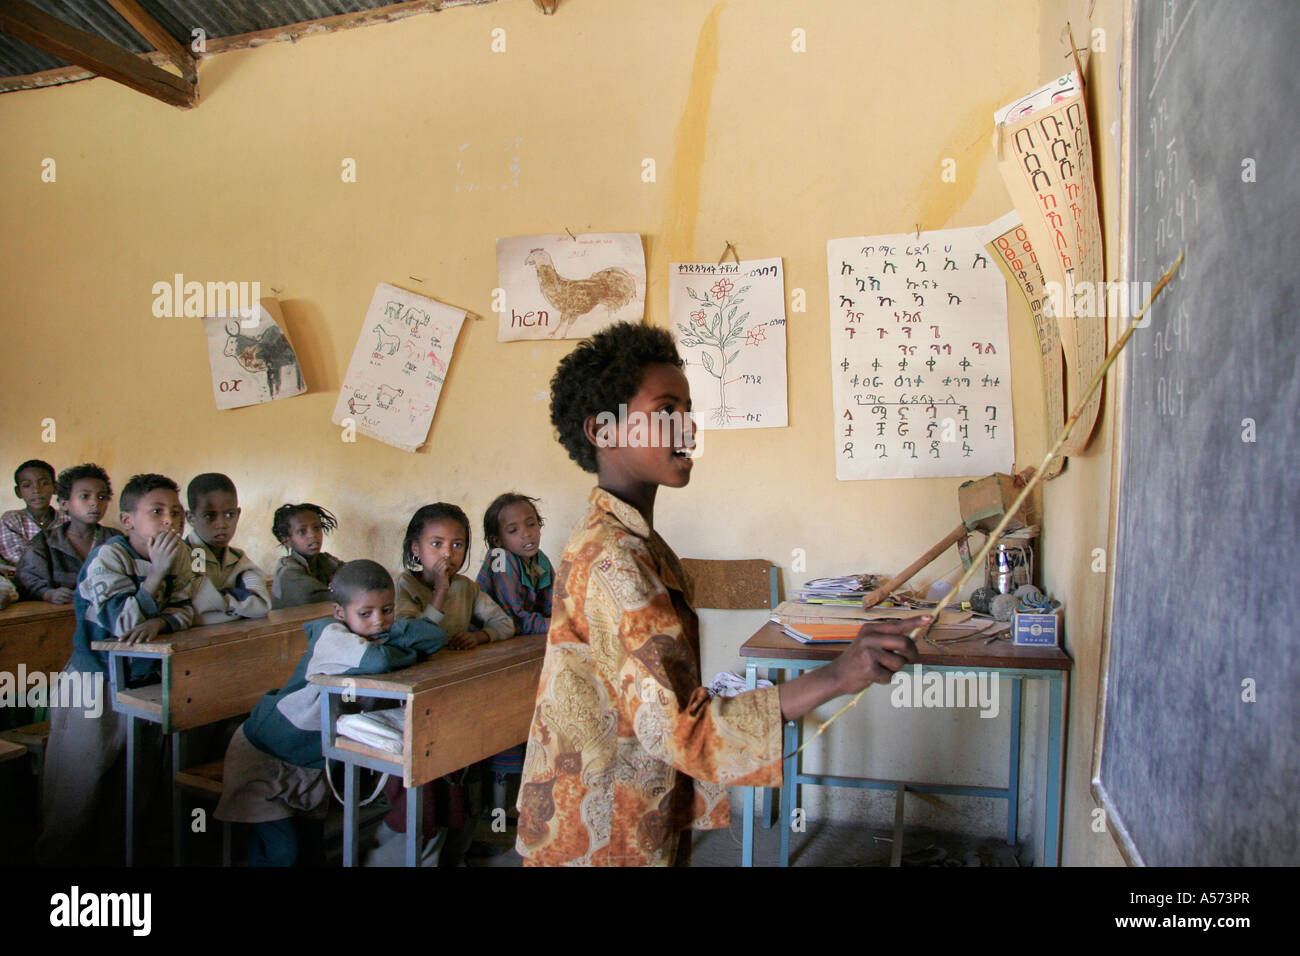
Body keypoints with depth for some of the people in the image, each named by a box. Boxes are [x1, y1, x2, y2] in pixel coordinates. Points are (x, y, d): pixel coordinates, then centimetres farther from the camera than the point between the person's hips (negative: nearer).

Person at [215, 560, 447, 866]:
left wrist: (391, 632, -26)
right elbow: (375, 661, -48)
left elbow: (437, 636, -13)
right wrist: (410, 653, -27)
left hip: (314, 761, 7)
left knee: (311, 845, 13)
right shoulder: (330, 635, -28)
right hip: (264, 754, -6)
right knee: (281, 850, -9)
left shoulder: (372, 633, -7)